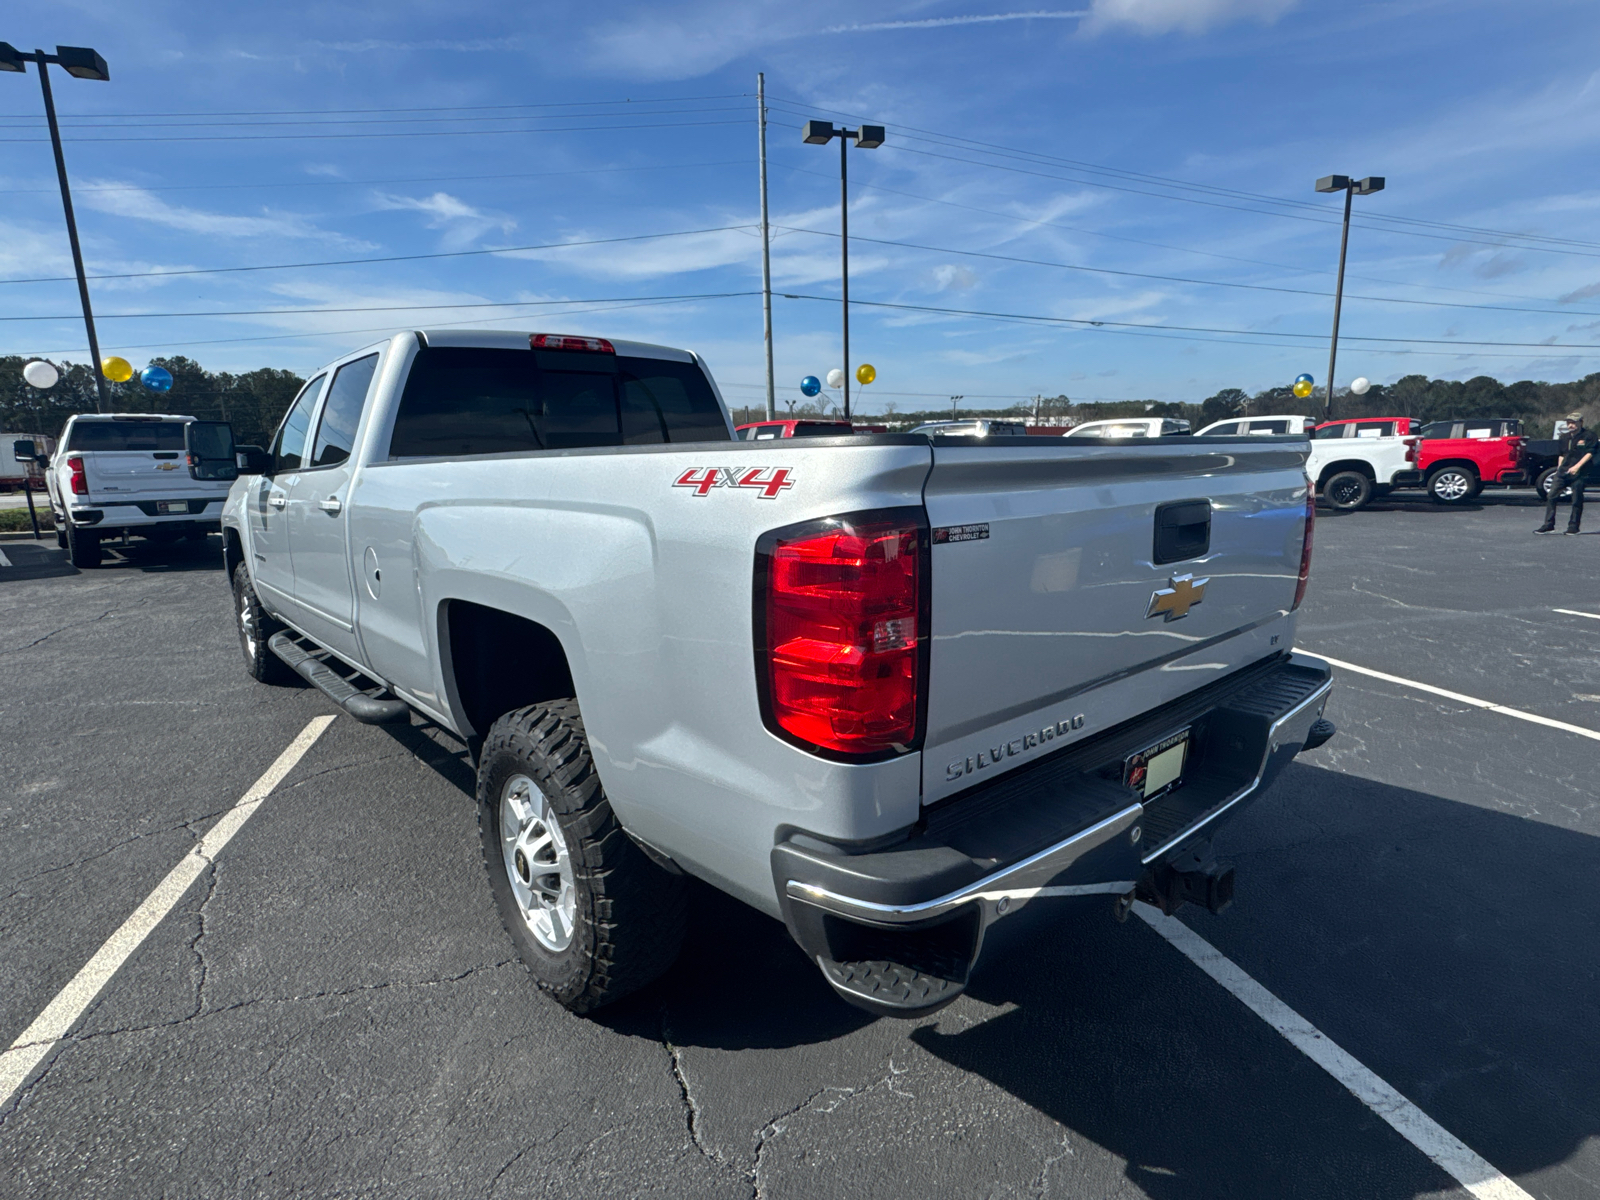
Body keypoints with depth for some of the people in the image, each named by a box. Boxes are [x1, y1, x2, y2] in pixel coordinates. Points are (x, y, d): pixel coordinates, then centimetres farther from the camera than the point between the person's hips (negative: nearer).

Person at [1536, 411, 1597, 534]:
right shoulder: (1566, 438, 18)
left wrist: (1577, 466, -18)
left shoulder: (1589, 435, -1)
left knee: (1577, 501, -1)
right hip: (1563, 472, 6)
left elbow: (1590, 453, -9)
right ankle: (1549, 525, -1)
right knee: (1551, 497, -3)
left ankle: (1573, 527, 6)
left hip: (1579, 473, -6)